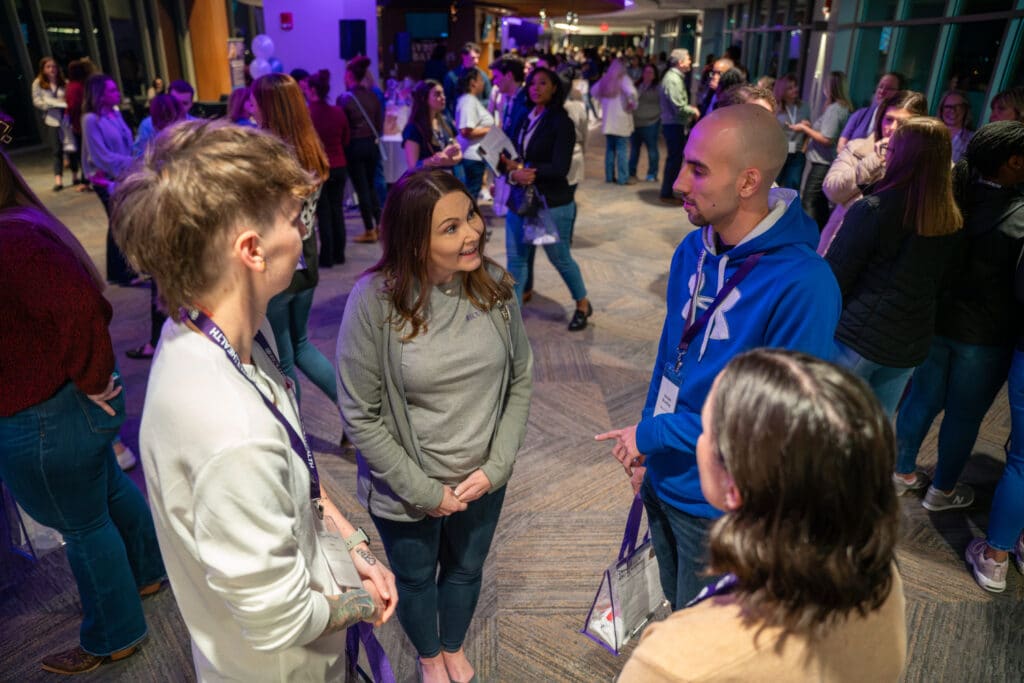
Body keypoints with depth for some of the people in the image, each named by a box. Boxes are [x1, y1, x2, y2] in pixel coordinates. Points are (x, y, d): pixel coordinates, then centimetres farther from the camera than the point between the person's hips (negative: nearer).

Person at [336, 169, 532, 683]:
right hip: (407, 490, -2)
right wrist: (422, 490, -15)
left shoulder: (493, 284, -13)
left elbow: (520, 379, -4)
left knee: (465, 570, 28)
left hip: (482, 482, 3)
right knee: (415, 579, 25)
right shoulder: (374, 300, -23)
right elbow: (360, 415, -18)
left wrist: (496, 467, -11)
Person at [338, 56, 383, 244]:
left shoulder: (344, 98, -11)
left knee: (362, 189, 2)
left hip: (354, 145, -5)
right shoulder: (372, 96, 3)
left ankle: (369, 231, 6)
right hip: (372, 144, 5)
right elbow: (380, 122, 8)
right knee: (370, 186, 17)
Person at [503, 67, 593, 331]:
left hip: (552, 203, -5)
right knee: (515, 257, 5)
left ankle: (583, 304, 32)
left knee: (560, 258, 9)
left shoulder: (561, 122, -10)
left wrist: (525, 170, -14)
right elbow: (512, 155, 6)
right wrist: (514, 174, -16)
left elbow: (559, 168, -18)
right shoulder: (524, 118, 7)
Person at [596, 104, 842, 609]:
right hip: (663, 481, 6)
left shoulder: (802, 284, -28)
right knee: (676, 609, 30)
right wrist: (645, 451, 8)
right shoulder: (693, 250, -6)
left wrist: (653, 433, -21)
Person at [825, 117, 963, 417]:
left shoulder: (872, 210, -18)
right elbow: (936, 282, 10)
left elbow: (835, 276, -15)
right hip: (910, 346, 6)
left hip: (857, 336, -5)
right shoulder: (953, 221, 1)